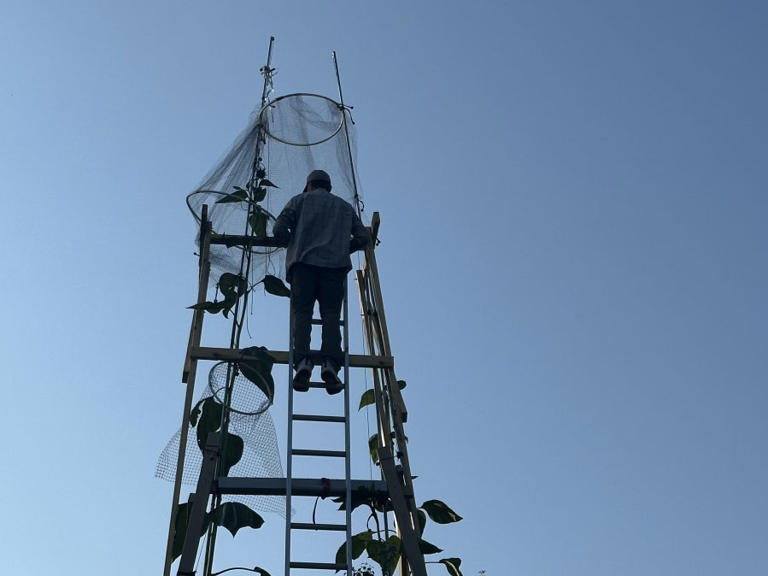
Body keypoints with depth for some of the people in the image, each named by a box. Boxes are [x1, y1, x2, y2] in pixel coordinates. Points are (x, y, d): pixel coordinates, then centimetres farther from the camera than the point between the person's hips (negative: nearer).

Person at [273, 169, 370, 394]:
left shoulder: (300, 200, 20)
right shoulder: (345, 206, 28)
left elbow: (279, 230, 7)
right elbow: (363, 237, 19)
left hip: (304, 261, -1)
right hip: (335, 264, 1)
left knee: (302, 312, -6)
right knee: (331, 314, -6)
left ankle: (302, 360, -26)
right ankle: (330, 363, -26)